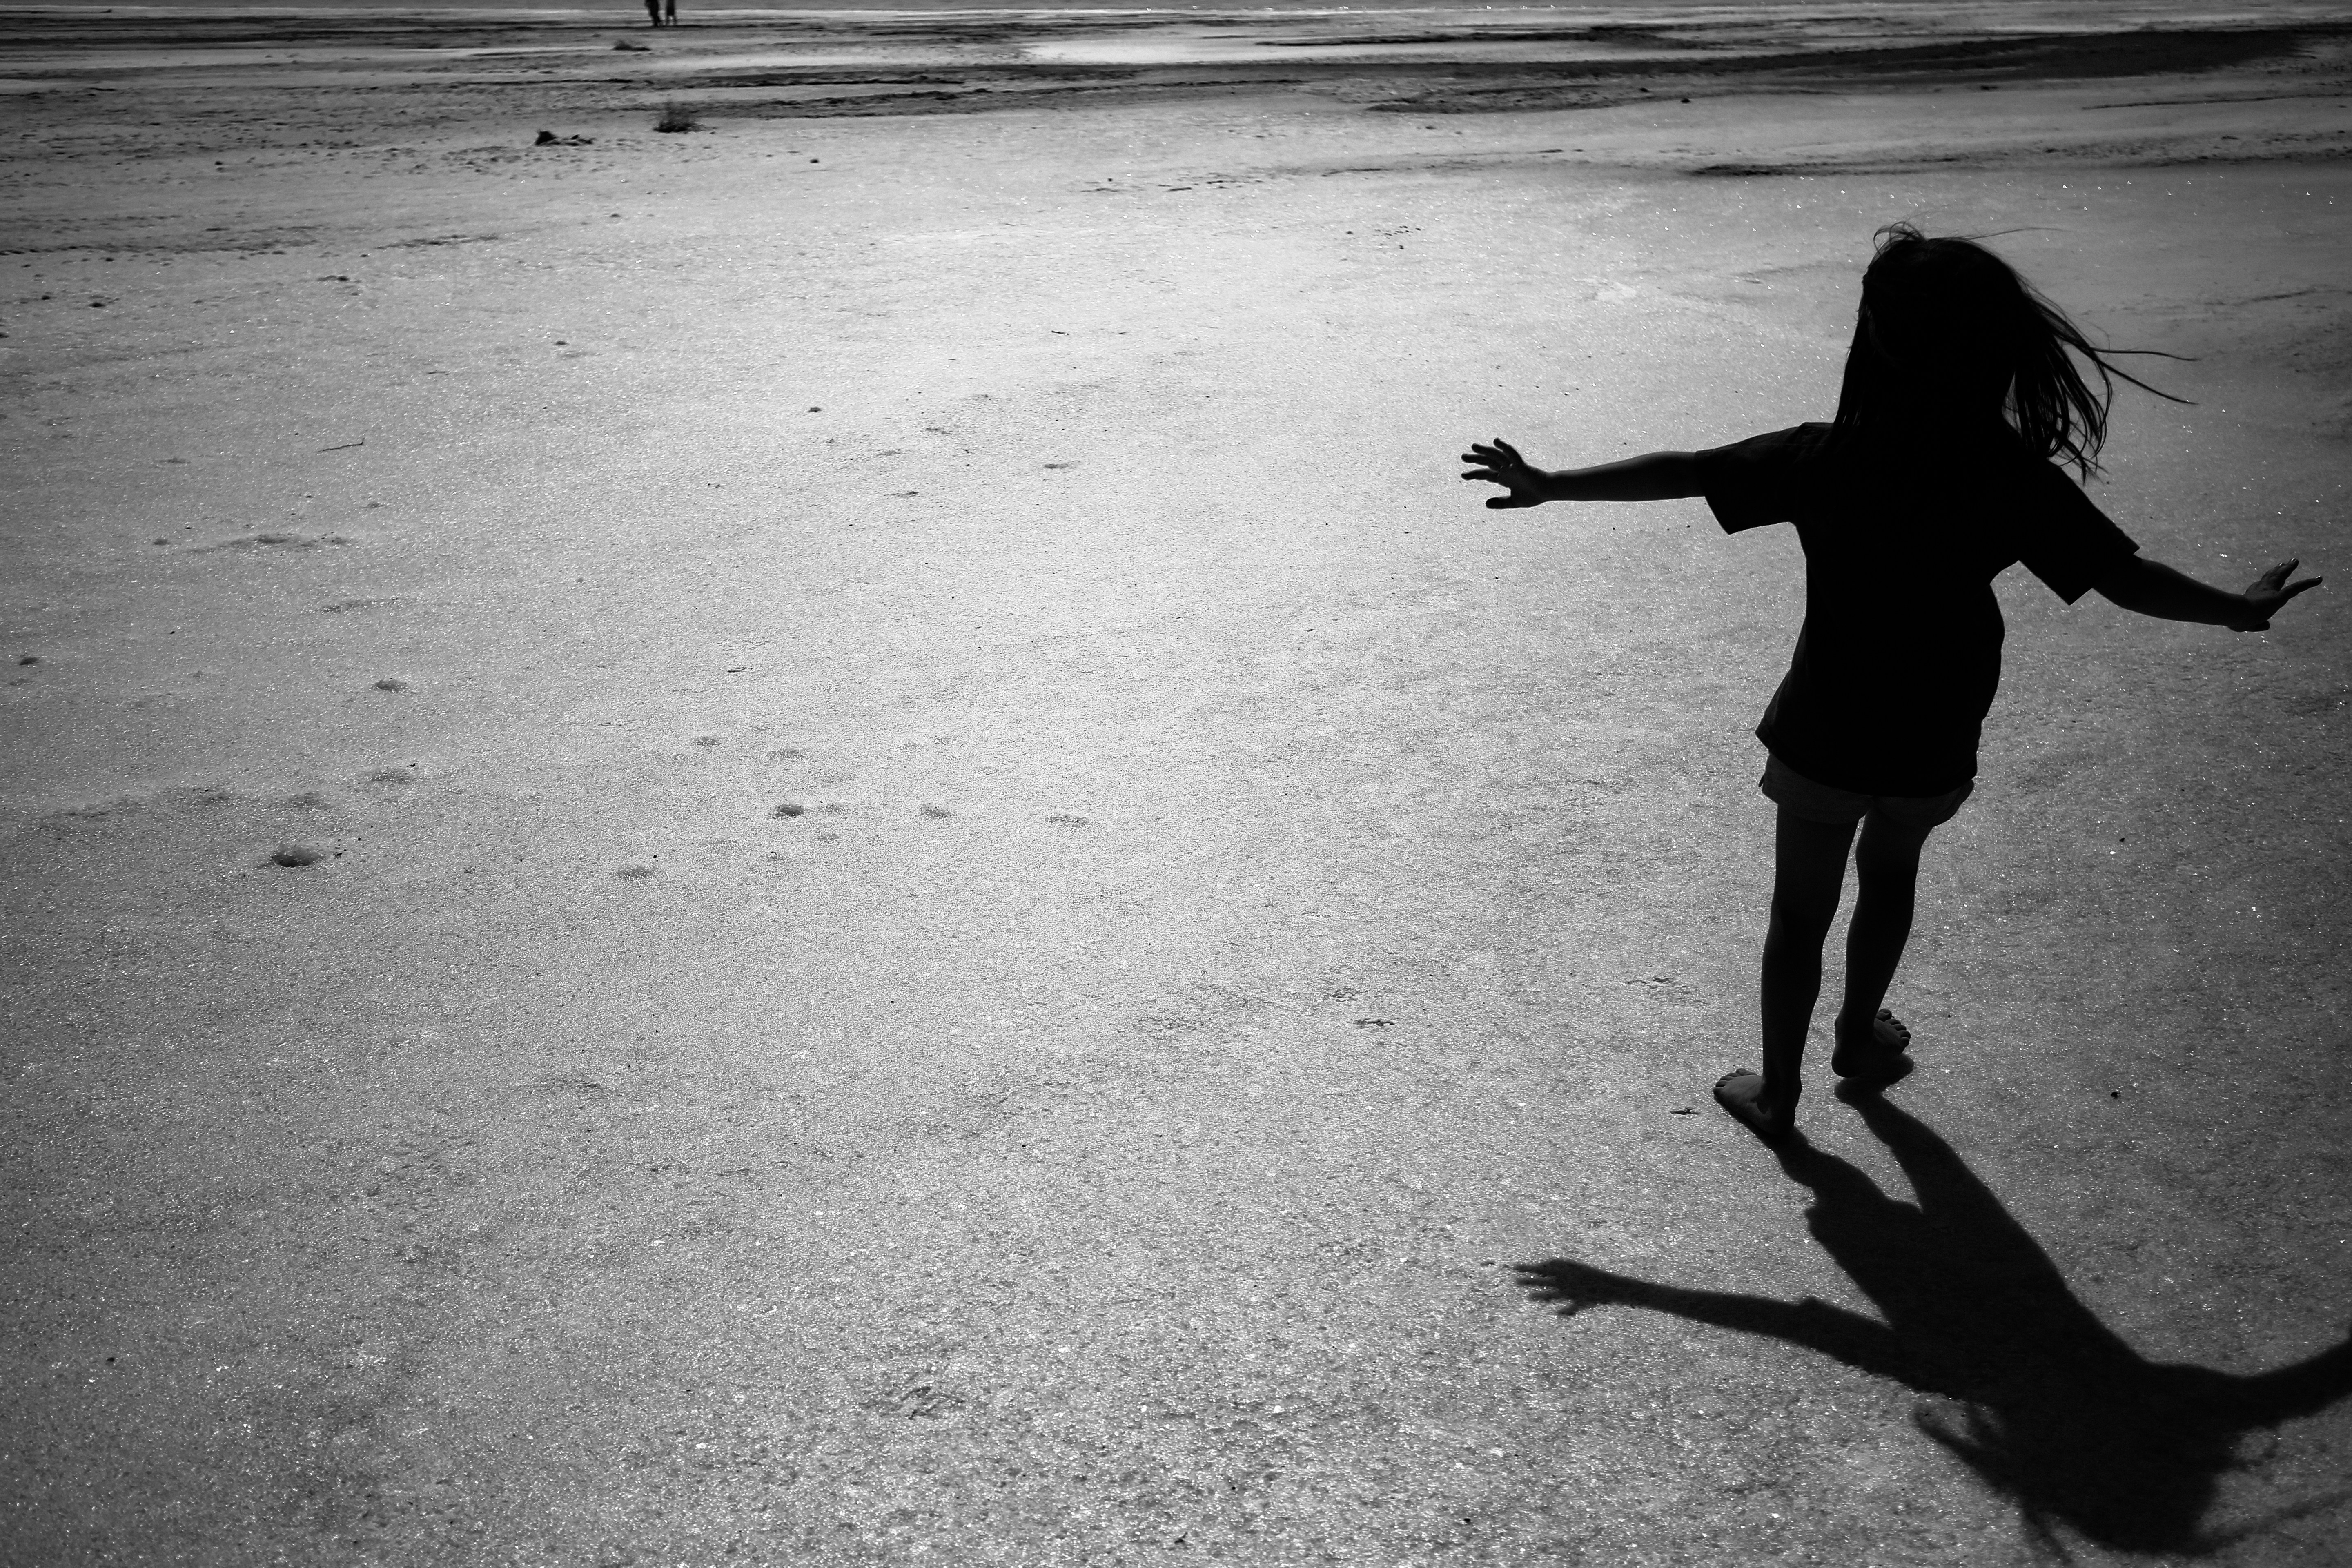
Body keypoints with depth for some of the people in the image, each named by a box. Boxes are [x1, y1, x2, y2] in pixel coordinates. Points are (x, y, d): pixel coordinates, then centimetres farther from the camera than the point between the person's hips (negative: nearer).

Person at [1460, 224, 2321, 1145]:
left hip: (1826, 738, -2)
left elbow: (1682, 472, -18)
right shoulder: (2018, 482, -15)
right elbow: (2126, 578, -10)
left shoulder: (1829, 462, -19)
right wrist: (2238, 611, 6)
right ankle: (1860, 1038, 46)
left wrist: (1547, 485, -11)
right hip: (1932, 748, 2)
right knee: (1890, 877, 29)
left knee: (1801, 910, 15)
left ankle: (1777, 1090, 27)